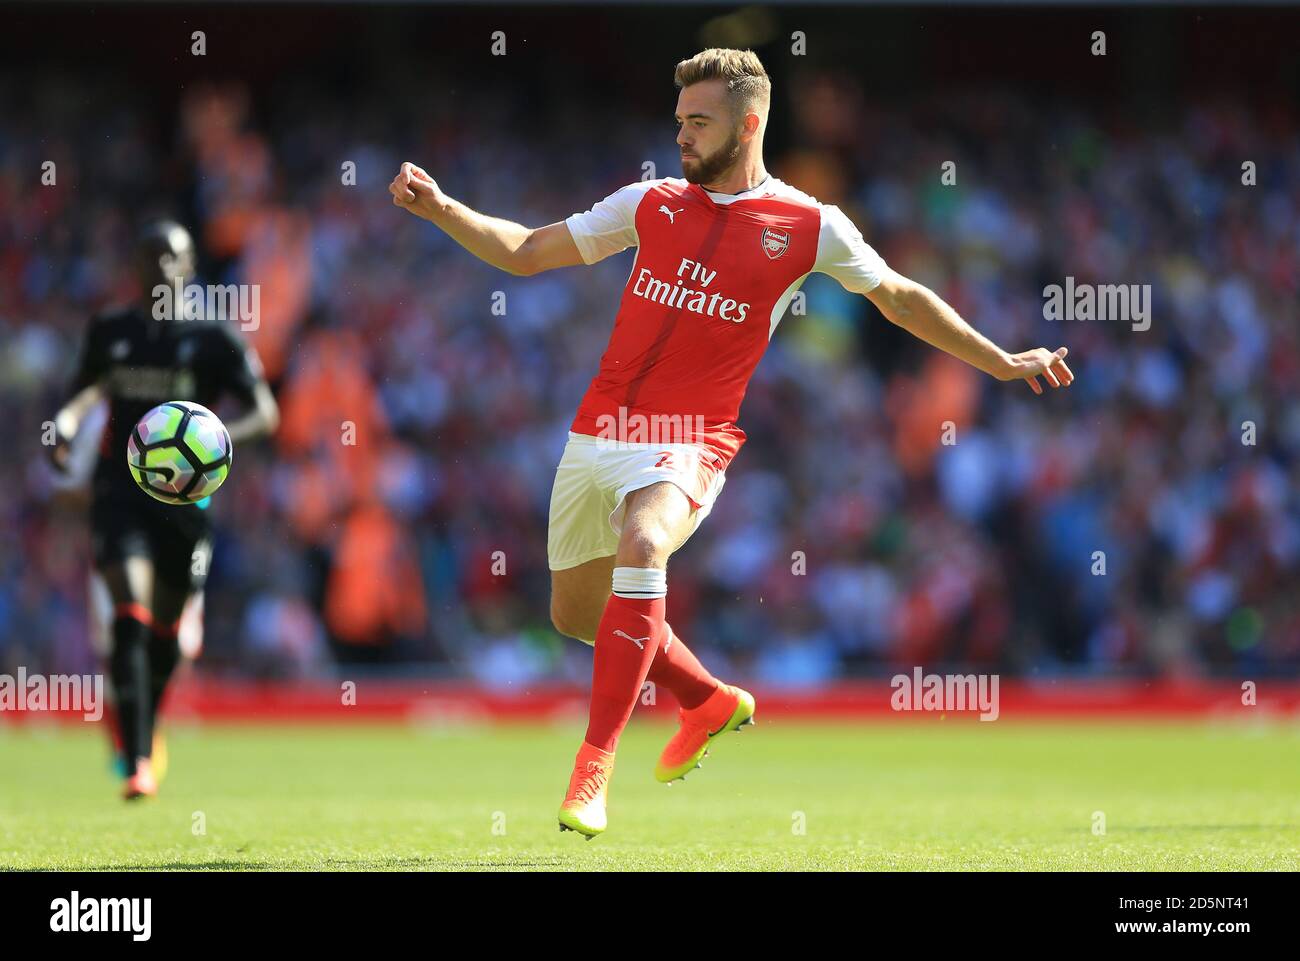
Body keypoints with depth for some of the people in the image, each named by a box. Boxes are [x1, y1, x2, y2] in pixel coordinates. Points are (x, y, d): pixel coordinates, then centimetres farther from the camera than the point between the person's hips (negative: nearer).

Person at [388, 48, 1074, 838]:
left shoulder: (808, 227, 0)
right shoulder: (652, 203, 8)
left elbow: (900, 298, 13)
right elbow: (526, 253, 14)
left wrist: (1001, 363, 10)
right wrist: (440, 208, 1)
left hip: (689, 442, -5)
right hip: (597, 432, 5)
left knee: (640, 548, -34)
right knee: (575, 612, 14)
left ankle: (594, 771, -31)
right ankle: (709, 702, 39)